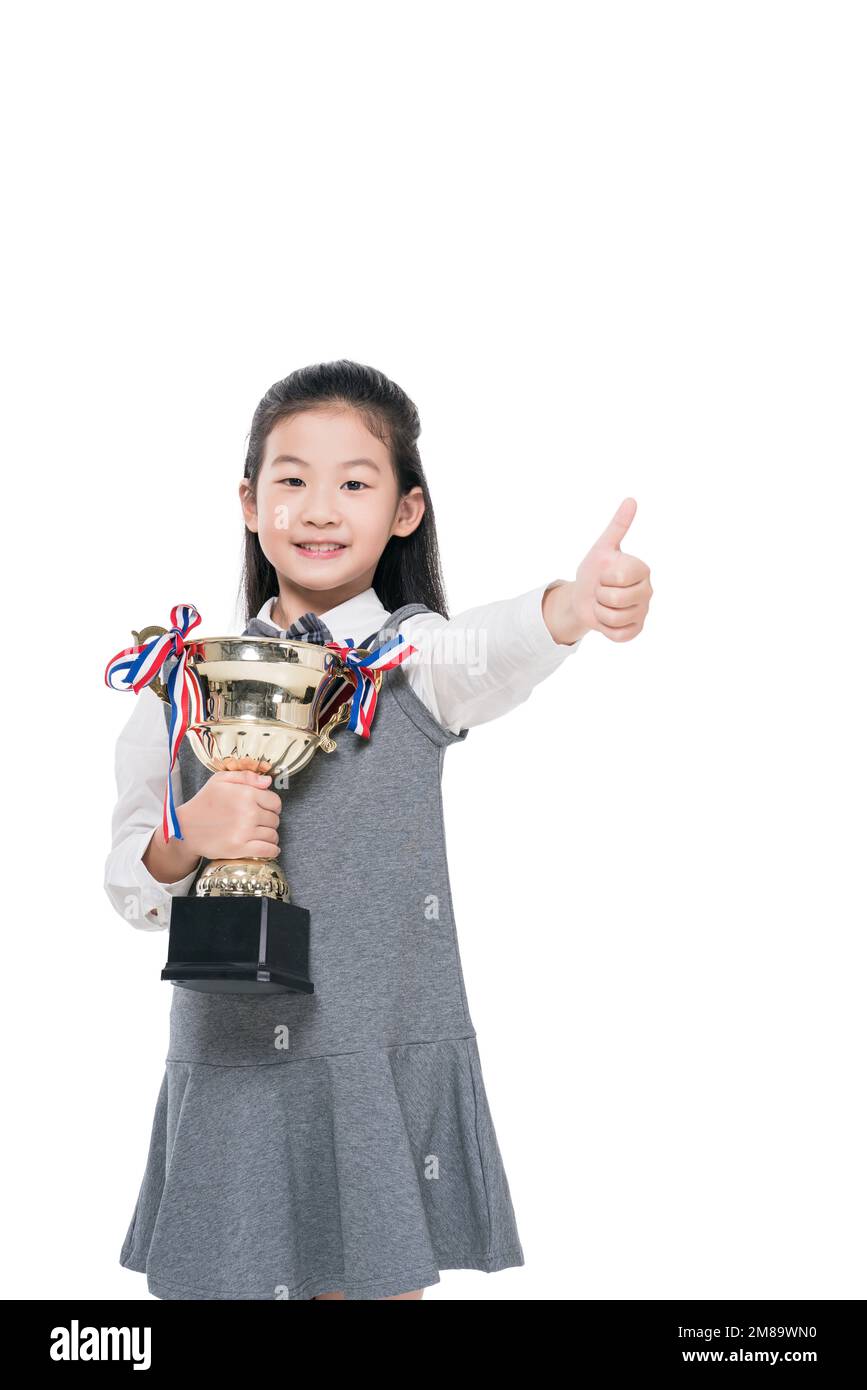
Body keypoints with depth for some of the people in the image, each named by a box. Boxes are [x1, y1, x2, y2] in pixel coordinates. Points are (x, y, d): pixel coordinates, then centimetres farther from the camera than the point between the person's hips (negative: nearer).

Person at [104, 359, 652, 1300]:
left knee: (374, 1281, 6)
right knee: (220, 1282, 6)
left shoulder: (413, 657, -1)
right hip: (227, 1066, 1)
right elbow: (130, 887, 6)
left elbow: (494, 649, -26)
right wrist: (186, 841, -17)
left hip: (389, 1058, -1)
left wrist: (576, 604, -48)